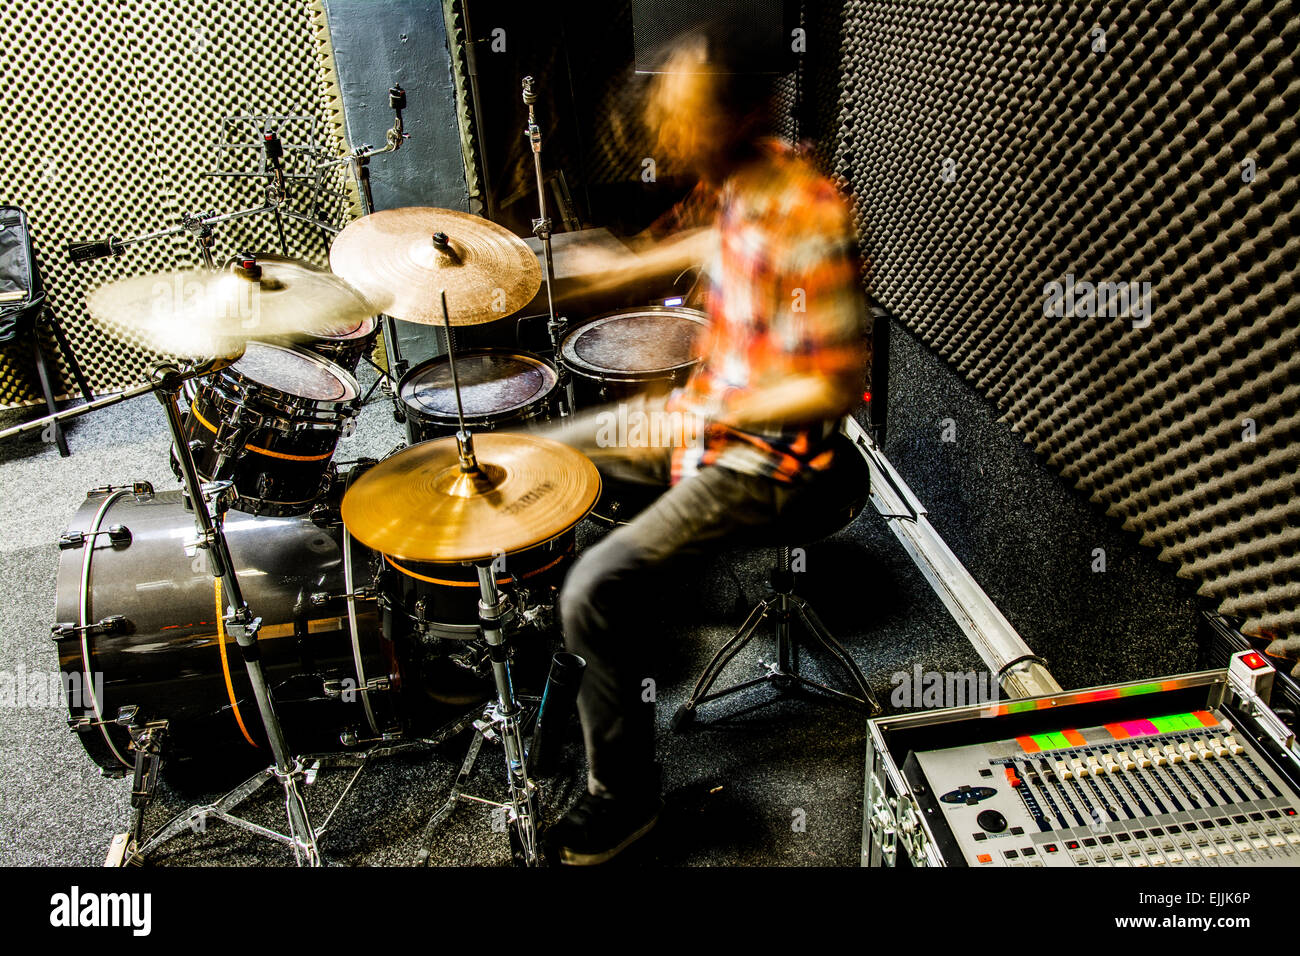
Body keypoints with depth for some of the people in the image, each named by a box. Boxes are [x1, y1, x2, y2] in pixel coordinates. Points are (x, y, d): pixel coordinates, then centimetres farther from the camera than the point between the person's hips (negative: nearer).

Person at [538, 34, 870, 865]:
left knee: (599, 588, -21)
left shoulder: (808, 222, -28)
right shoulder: (736, 181, 0)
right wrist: (629, 267, 23)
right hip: (706, 407, 10)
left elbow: (838, 387, -27)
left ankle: (625, 798, 1)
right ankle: (546, 643, 40)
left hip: (768, 452, -10)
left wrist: (706, 419, -27)